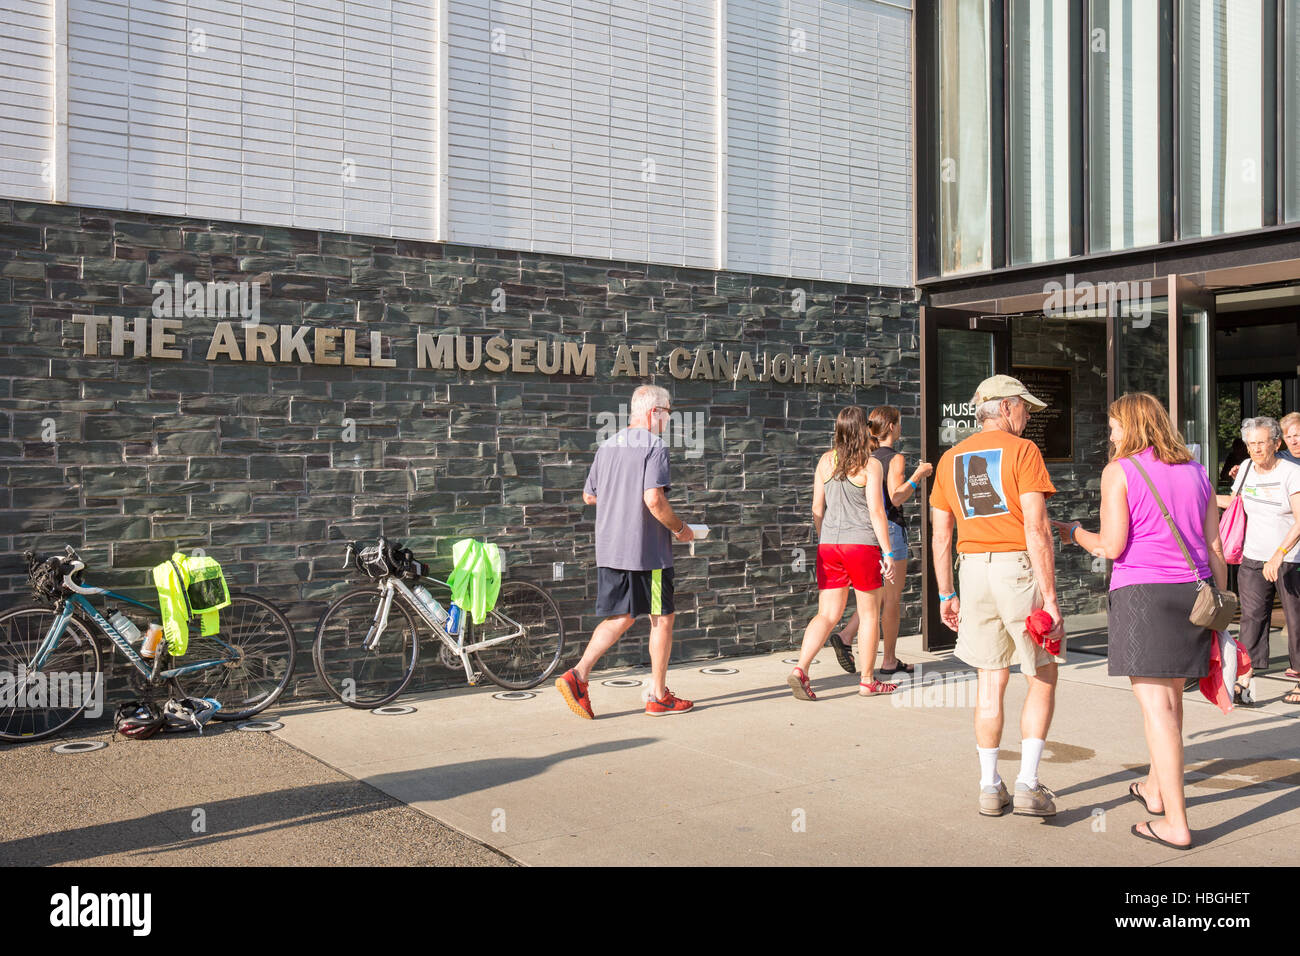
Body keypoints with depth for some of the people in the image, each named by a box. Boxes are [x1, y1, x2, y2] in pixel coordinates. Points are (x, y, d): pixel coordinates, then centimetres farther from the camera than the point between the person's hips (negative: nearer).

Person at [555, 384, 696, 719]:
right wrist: (680, 528, -8)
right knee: (662, 618, 7)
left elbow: (588, 495, 18)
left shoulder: (607, 446, 11)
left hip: (609, 549, 7)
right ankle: (659, 696, 14)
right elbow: (654, 500, -23)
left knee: (621, 617, 13)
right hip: (646, 549, -7)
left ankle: (578, 675, -3)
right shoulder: (654, 447, -12)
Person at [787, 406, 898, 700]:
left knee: (827, 614, 6)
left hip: (828, 545, 4)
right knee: (869, 615, 10)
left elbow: (817, 508, 10)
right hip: (862, 544, -4)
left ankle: (800, 669, -13)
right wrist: (887, 553, -6)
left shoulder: (825, 461, 7)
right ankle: (867, 681, 18)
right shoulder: (871, 465, -7)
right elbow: (876, 512, -11)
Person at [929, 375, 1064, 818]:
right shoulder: (1022, 450, -5)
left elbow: (940, 535, 12)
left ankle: (990, 787, 15)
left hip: (973, 569, 5)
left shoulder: (950, 459, 12)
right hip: (1019, 567, -5)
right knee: (1043, 679, 8)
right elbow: (1036, 528, -14)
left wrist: (946, 594, 18)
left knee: (990, 682, 12)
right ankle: (1028, 785, 4)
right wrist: (1050, 596, -14)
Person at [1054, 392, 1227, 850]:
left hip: (1142, 593, -6)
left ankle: (1175, 822, -5)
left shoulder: (1119, 471, -5)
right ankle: (1155, 788, 38)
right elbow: (1215, 547, 10)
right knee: (1170, 694, 20)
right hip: (1192, 590, 6)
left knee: (1155, 705, -5)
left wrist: (1075, 533, 8)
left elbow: (1112, 546, -11)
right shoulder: (1195, 472, 12)